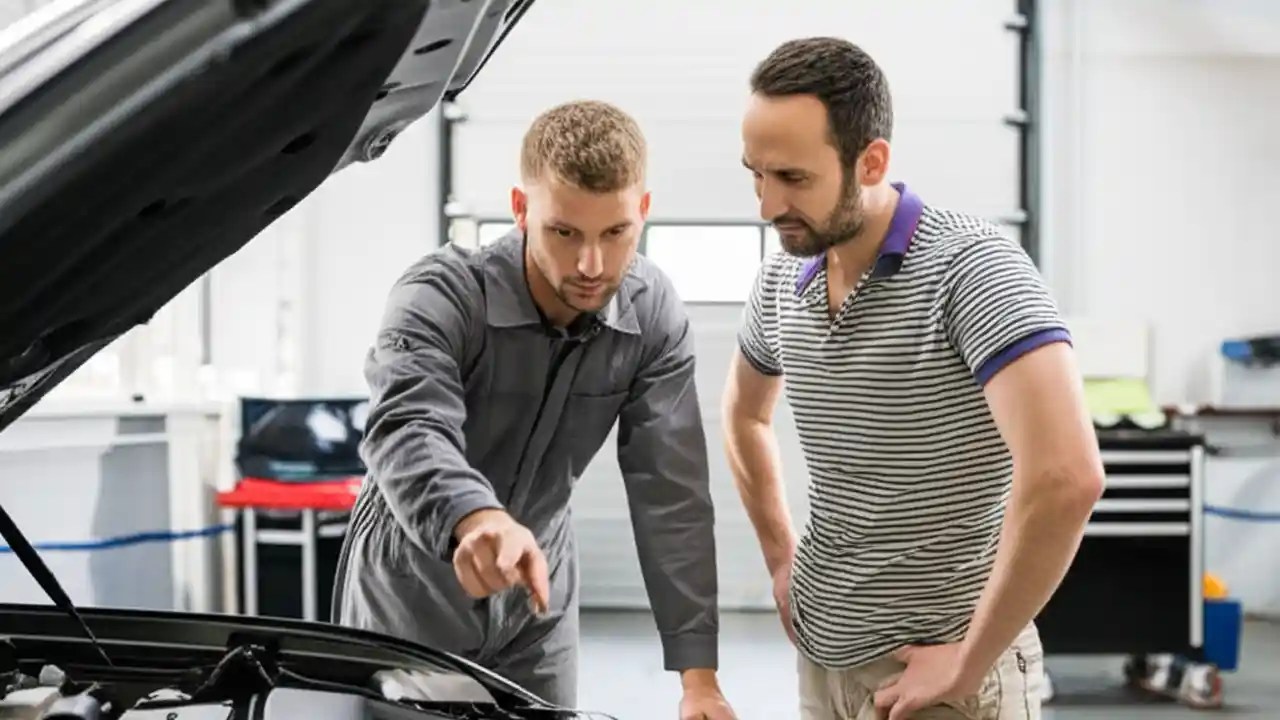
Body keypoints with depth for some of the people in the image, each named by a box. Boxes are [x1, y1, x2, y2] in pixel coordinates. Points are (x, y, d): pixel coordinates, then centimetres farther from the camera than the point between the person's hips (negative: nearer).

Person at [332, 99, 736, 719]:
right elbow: (407, 431, -44)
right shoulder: (440, 297, -26)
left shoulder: (653, 317, -13)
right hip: (410, 603, -3)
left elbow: (672, 493, -14)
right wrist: (477, 520, -67)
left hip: (536, 609, 4)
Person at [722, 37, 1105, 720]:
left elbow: (1066, 478, -31)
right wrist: (781, 557, 13)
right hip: (822, 657, 7)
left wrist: (968, 664, -24)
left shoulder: (968, 265, -20)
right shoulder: (782, 279, 1)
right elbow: (744, 413, 23)